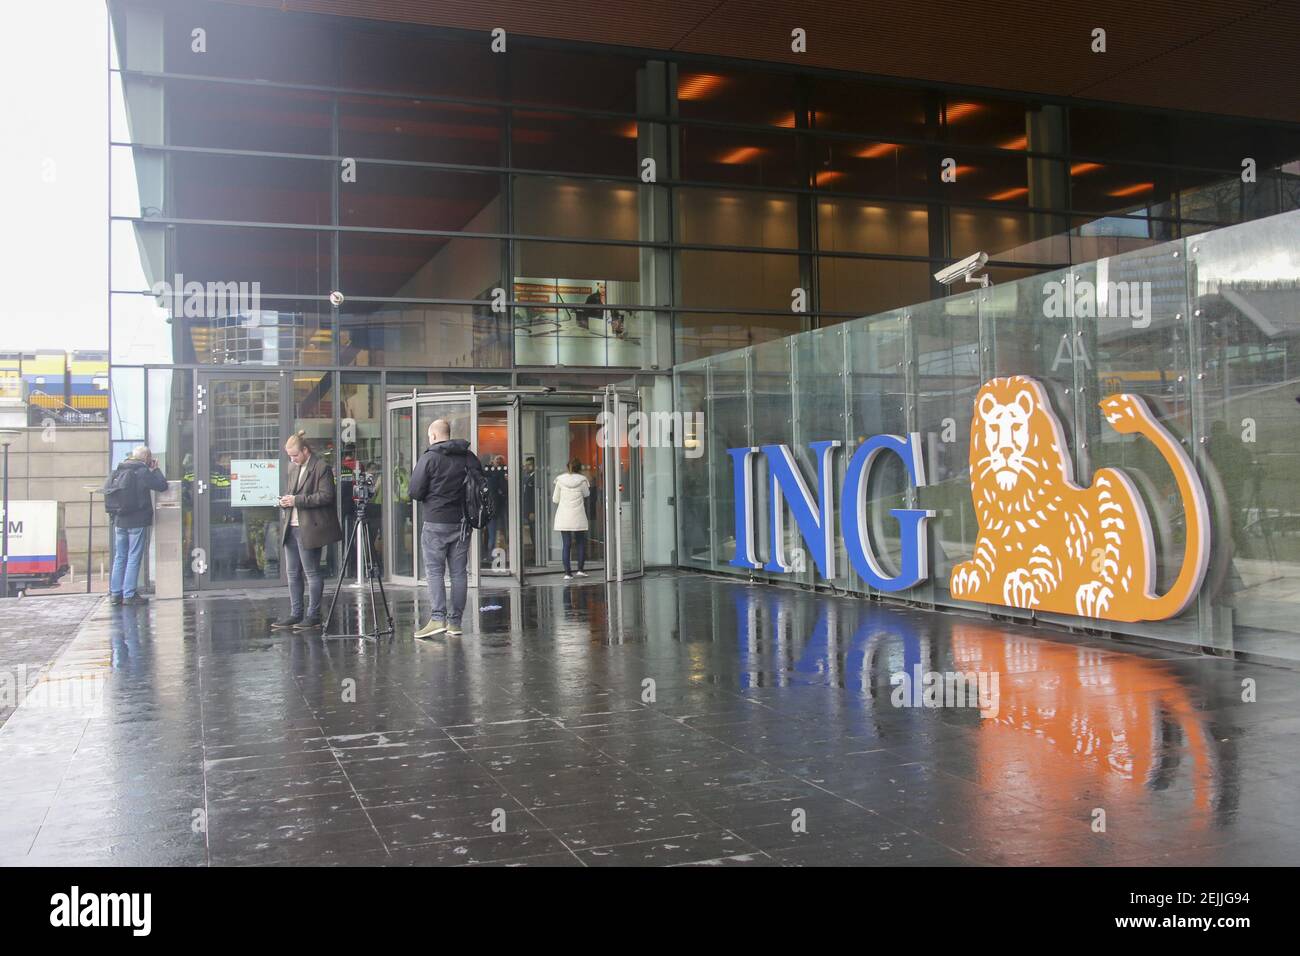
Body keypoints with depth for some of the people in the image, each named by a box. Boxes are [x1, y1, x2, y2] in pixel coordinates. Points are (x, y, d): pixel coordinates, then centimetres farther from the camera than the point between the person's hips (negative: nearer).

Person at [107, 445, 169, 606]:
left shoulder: (118, 471, 9)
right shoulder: (142, 472, -11)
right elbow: (162, 485, -9)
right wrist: (155, 470, 4)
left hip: (119, 521, 6)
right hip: (137, 522, -6)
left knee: (119, 557, 12)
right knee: (134, 557, -2)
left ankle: (115, 593, 14)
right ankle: (129, 595, -3)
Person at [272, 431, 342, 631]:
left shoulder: (321, 468, -9)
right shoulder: (292, 468, 16)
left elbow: (326, 496, -15)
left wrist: (297, 500, -18)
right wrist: (285, 501, 4)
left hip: (309, 529, -8)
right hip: (290, 528, 8)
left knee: (312, 573, -2)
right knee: (292, 573, 11)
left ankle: (313, 615, 4)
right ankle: (296, 614, 18)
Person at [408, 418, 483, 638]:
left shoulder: (429, 457, -9)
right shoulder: (469, 457, 6)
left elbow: (415, 492, -10)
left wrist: (431, 496, 10)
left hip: (435, 523, -4)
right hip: (462, 522, 4)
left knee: (434, 571, -1)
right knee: (458, 572, 7)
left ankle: (437, 618, -12)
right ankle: (455, 622, 9)